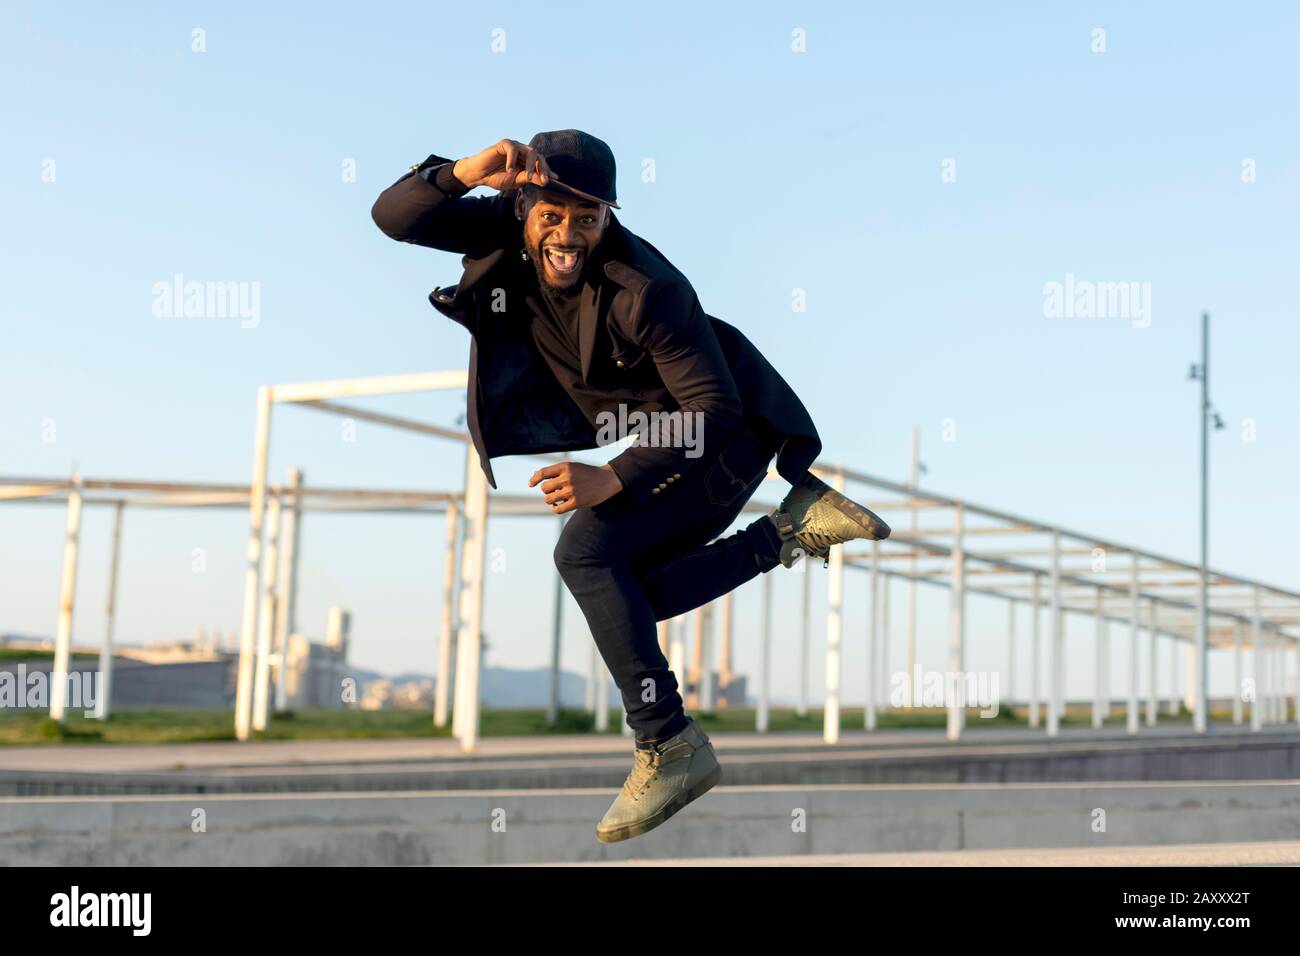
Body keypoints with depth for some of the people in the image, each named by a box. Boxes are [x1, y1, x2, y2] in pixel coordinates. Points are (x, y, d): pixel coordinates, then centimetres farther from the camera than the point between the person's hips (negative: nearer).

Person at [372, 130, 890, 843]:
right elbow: (393, 217, -15)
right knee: (627, 597, 4)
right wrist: (465, 172, -35)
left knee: (586, 552, -24)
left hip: (728, 435, -8)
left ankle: (670, 749, -20)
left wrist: (612, 479, -36)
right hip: (651, 435, 9)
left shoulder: (646, 288, -30)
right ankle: (793, 527, 4)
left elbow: (715, 409, -28)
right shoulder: (509, 234, -11)